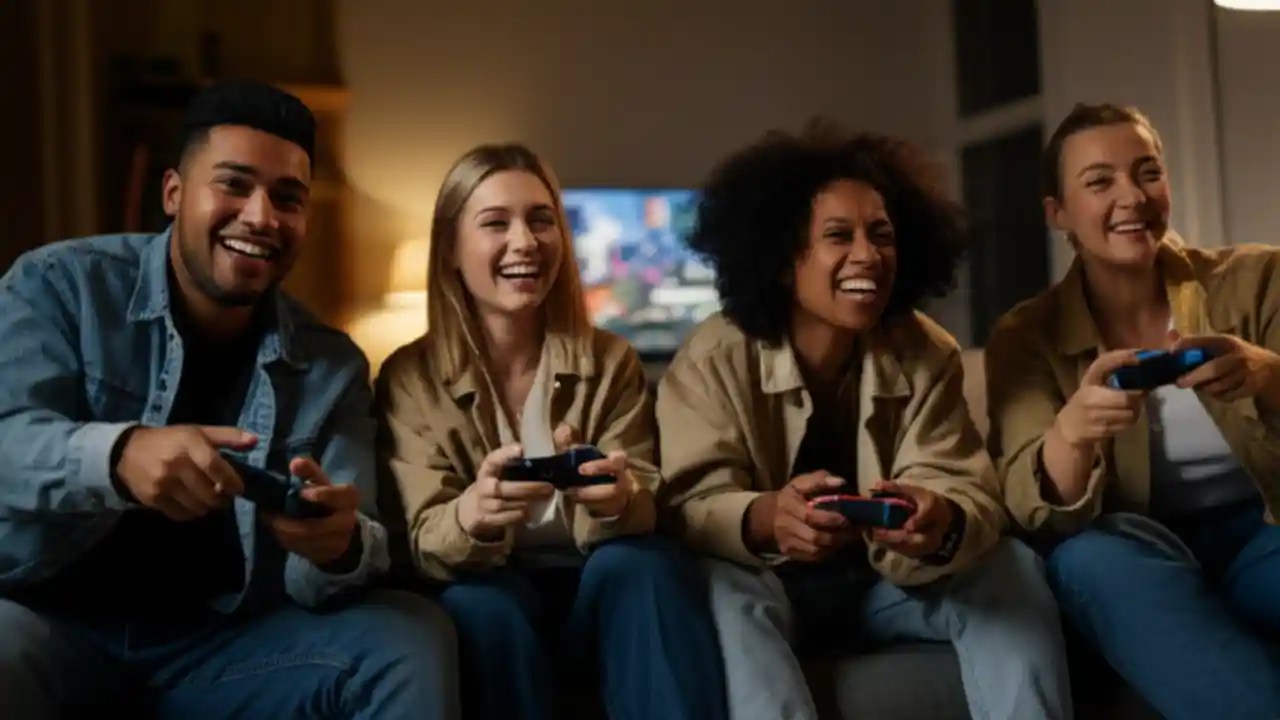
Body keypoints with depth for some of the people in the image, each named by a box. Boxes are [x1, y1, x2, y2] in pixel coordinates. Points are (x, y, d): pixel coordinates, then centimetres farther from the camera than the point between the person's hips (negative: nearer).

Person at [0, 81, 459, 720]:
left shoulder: (330, 366, 2)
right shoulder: (59, 286, -4)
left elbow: (317, 580, -5)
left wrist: (337, 549, -30)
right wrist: (118, 456, -41)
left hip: (226, 641, 3)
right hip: (51, 619, -2)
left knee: (414, 638, -16)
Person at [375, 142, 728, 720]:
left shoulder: (612, 362, 1)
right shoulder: (410, 378, -3)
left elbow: (646, 513, -7)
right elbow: (422, 544, -12)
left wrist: (617, 502, -33)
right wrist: (471, 516, -38)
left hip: (597, 591, 1)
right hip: (489, 597, -1)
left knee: (645, 563, -31)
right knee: (483, 602, -34)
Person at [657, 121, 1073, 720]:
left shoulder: (928, 356, -6)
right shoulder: (715, 358, -14)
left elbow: (968, 492, -16)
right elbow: (692, 504, -23)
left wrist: (943, 523, -44)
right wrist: (765, 519, -48)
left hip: (887, 583, 3)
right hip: (770, 587, -2)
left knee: (1012, 567, -21)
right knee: (719, 584, -34)